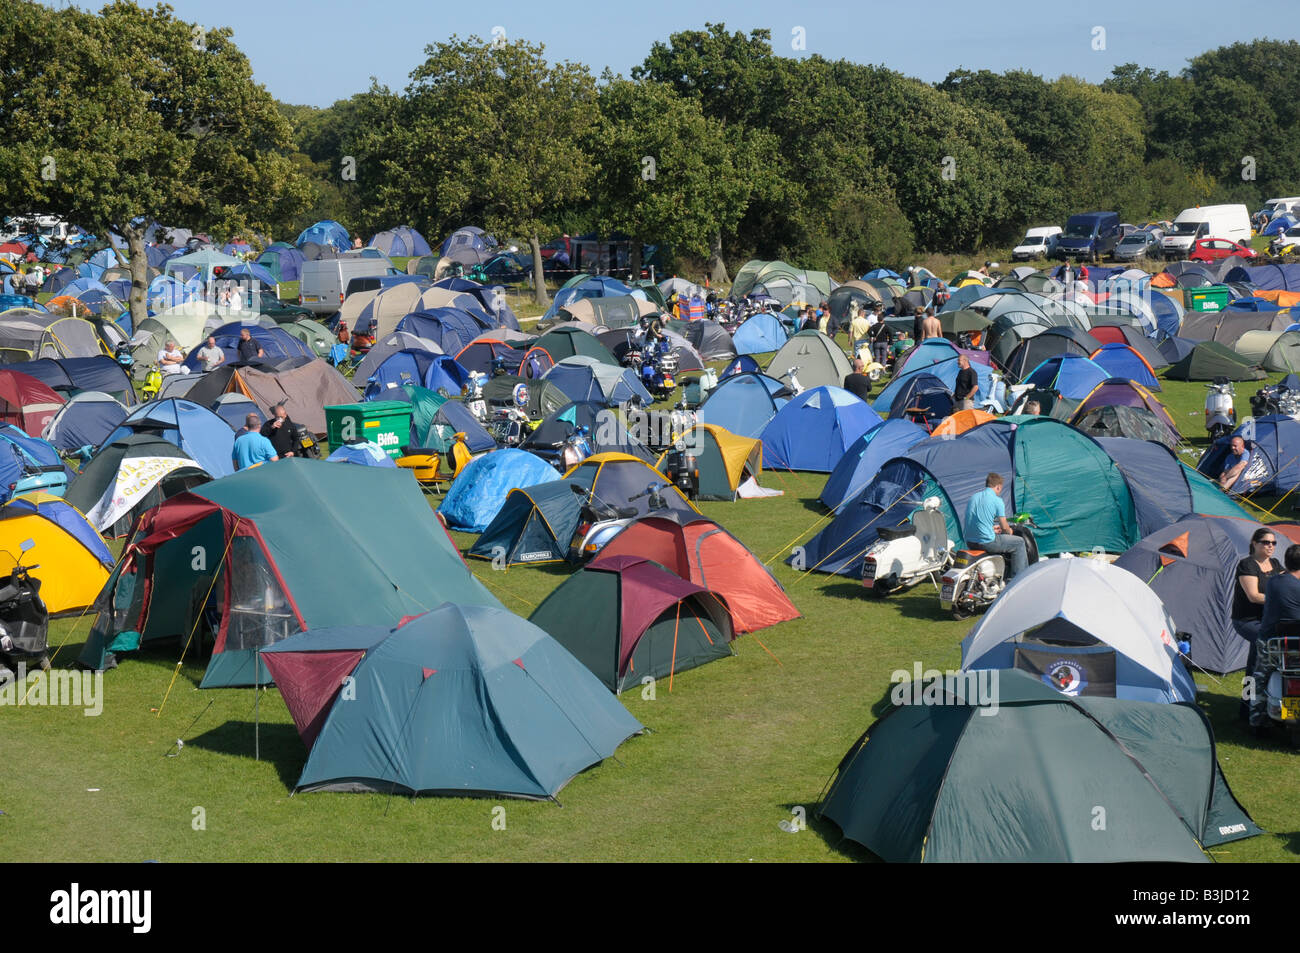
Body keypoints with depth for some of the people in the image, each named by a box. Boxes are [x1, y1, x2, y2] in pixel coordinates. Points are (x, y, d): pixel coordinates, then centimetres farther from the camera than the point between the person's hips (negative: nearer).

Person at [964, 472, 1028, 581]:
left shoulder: (973, 497, 12)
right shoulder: (996, 500, -9)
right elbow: (1004, 526, -7)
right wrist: (1009, 531, 16)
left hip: (969, 542, 8)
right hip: (986, 542, -8)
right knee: (1019, 543, 9)